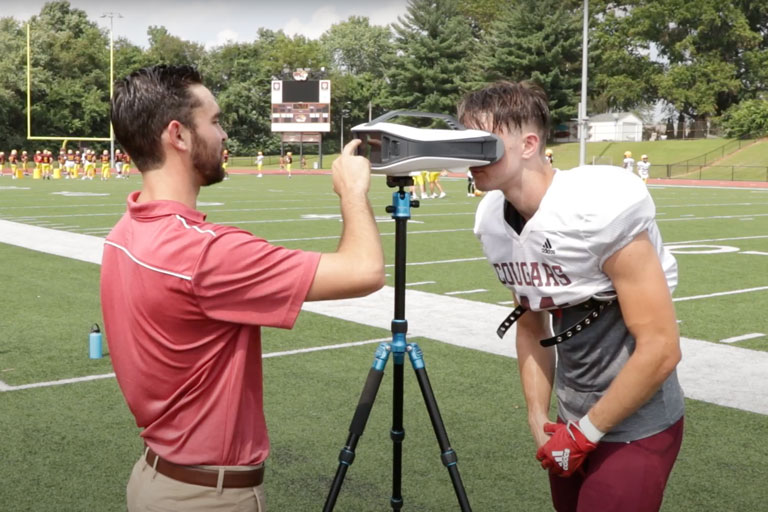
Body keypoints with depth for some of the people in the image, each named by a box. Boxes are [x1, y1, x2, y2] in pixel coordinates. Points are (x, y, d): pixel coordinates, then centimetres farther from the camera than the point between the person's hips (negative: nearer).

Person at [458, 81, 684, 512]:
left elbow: (660, 348, -24)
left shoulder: (600, 208, -25)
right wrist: (538, 416, 1)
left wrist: (585, 434, -15)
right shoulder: (493, 222, -4)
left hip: (635, 424, -7)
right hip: (574, 416, 7)